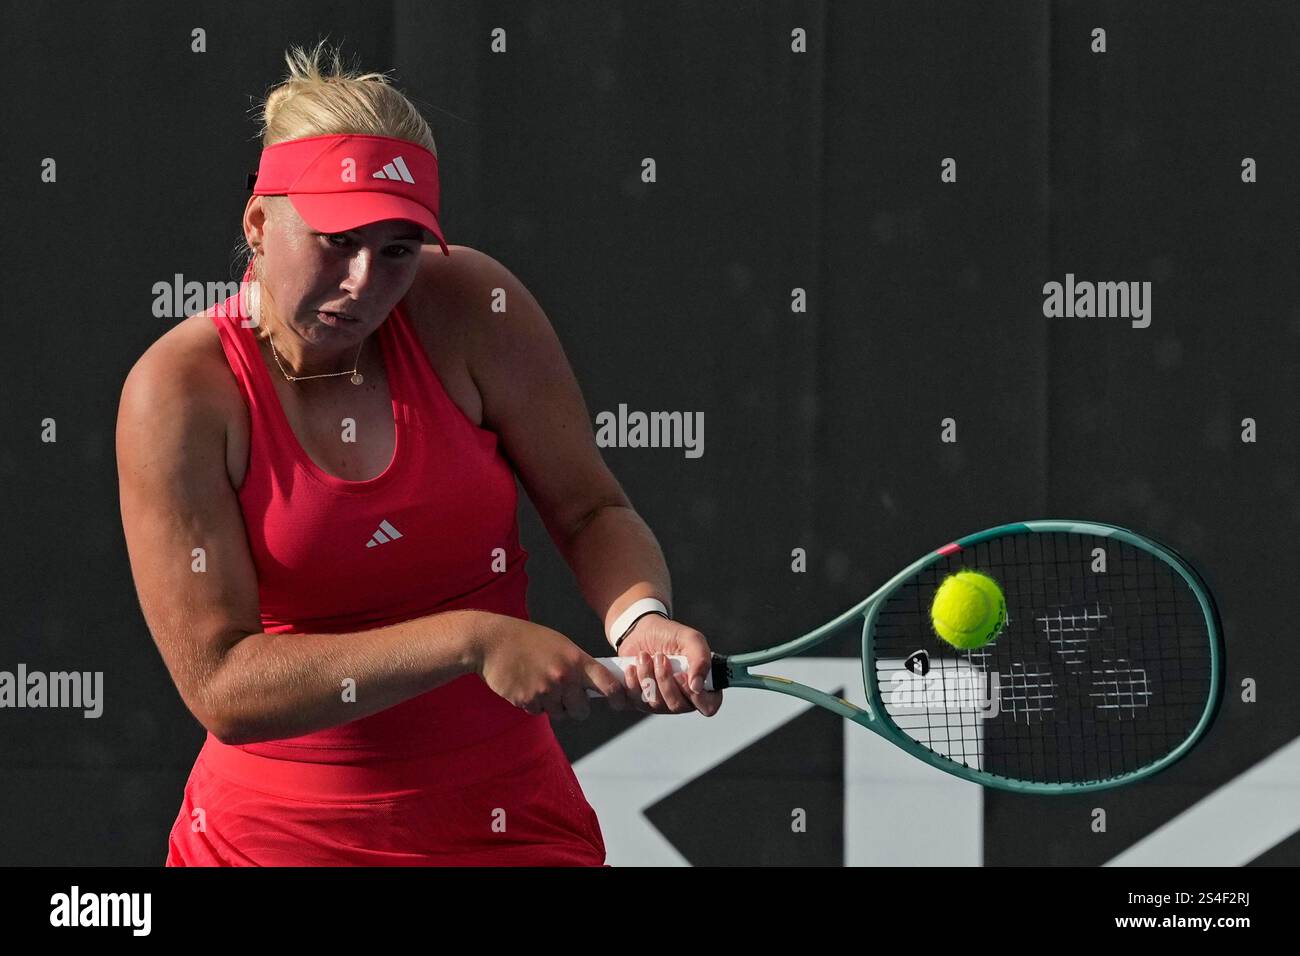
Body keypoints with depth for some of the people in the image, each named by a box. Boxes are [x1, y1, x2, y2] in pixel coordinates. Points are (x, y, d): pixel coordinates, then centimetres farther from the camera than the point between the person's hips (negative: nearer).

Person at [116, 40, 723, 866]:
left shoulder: (468, 309, -9)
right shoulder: (182, 394, -16)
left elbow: (591, 509, 0)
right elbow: (219, 687, -21)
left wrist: (640, 619, -22)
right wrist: (472, 641, -27)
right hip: (270, 835, -2)